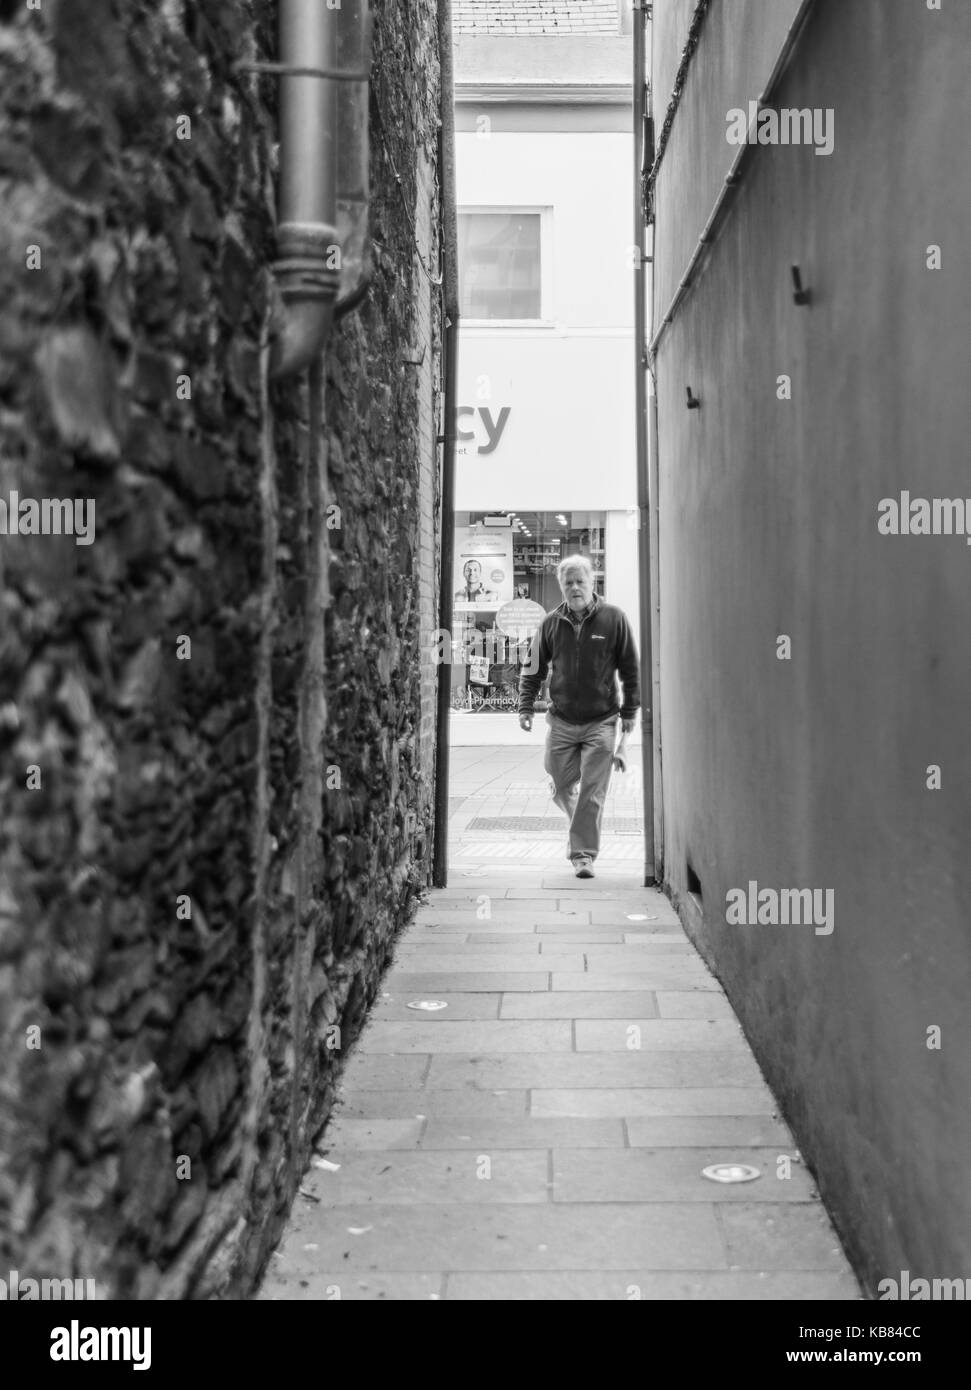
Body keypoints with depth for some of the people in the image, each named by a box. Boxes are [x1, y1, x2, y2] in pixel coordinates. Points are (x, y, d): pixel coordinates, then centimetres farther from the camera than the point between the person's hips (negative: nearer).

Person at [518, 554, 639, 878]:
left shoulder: (614, 618, -4)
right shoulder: (551, 623, 2)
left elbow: (630, 668, 1)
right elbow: (534, 669, 9)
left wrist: (629, 711, 0)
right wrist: (525, 707, 1)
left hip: (601, 721, -3)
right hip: (561, 721, 3)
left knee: (592, 793, -5)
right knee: (562, 788, 12)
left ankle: (583, 854, 3)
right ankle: (582, 827, 40)